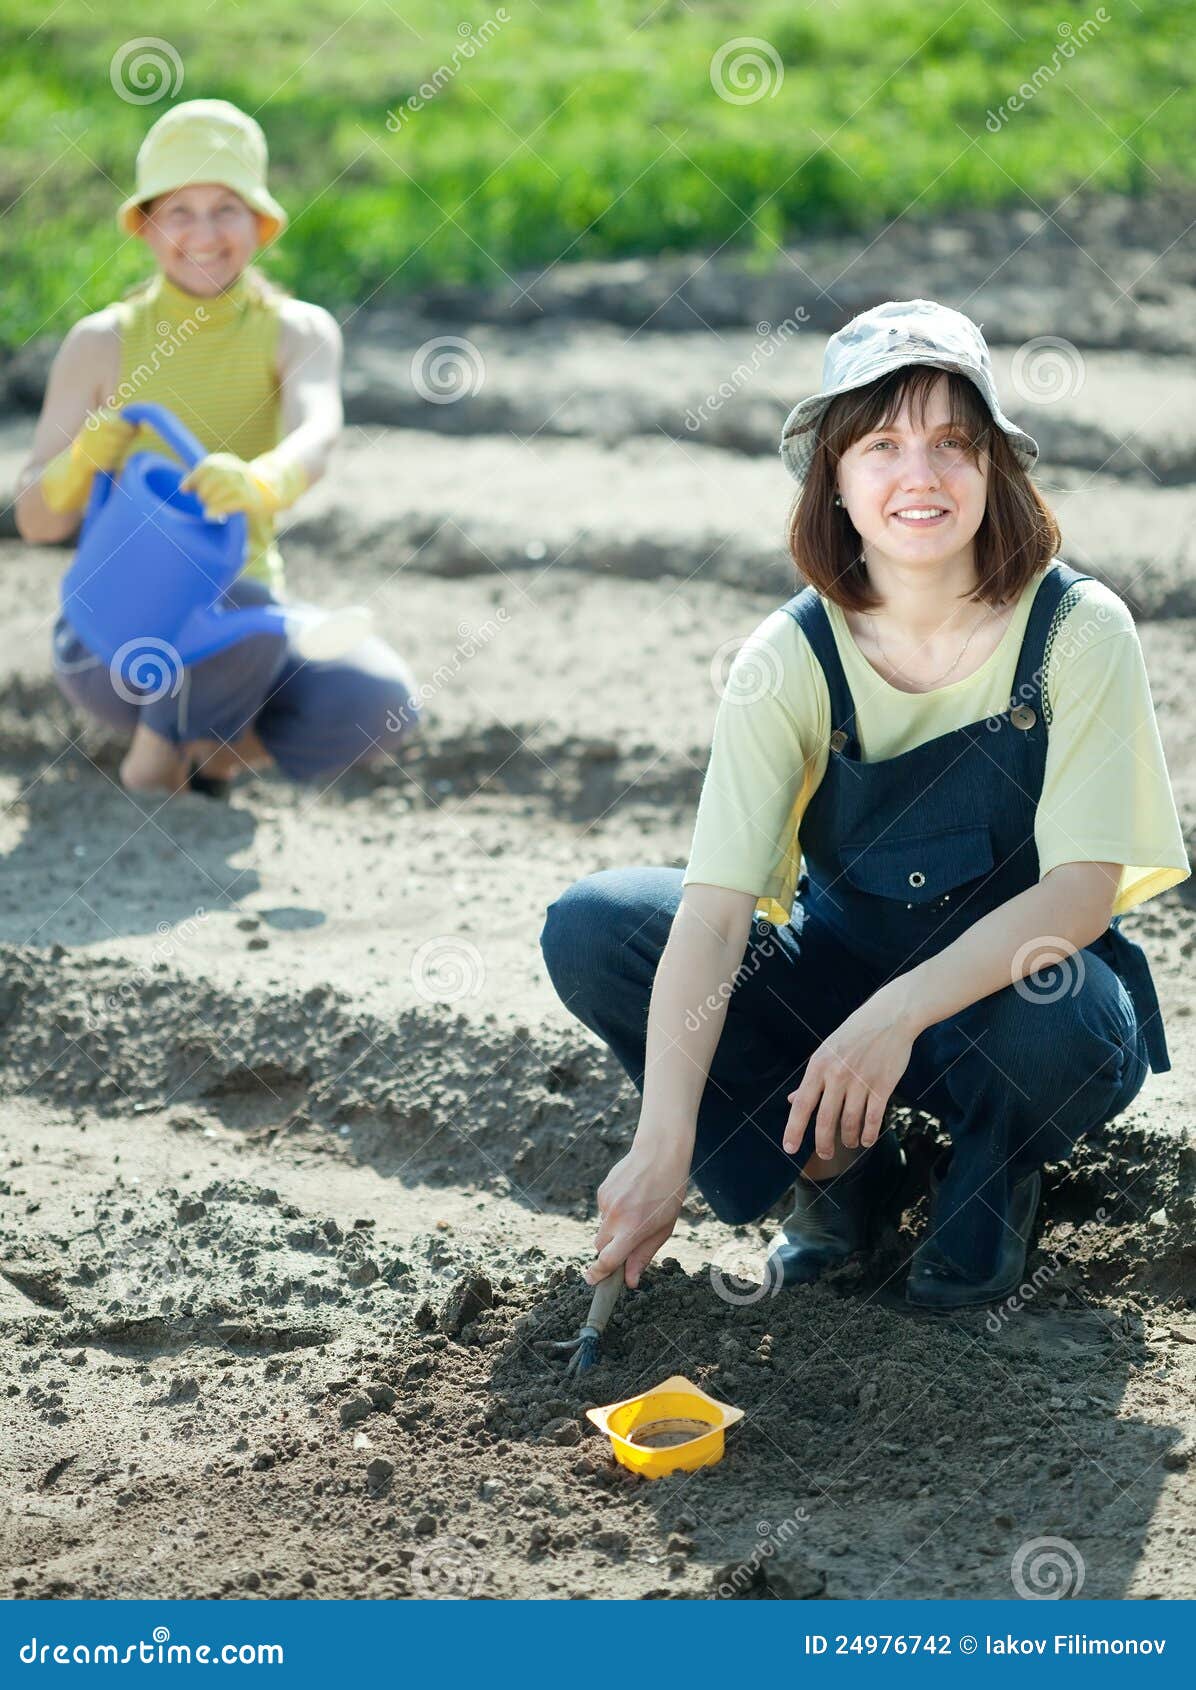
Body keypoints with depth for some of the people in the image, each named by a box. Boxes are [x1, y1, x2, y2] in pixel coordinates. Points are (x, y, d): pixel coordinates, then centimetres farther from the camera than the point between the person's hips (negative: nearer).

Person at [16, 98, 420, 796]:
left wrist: (261, 484, -48)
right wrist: (84, 461, -28)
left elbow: (317, 436, -25)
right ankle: (154, 747, -6)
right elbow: (37, 520, -5)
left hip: (242, 635, 2)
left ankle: (217, 743, 3)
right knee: (247, 610, -35)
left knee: (382, 704, -25)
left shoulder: (298, 332, -3)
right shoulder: (102, 344, -4)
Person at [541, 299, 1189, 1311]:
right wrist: (665, 1139, -37)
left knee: (1055, 1021, -39)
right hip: (838, 980, 2)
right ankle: (838, 1164, 0)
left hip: (1010, 981, -2)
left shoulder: (1078, 630, -16)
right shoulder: (794, 658, -14)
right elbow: (714, 908, -23)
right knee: (590, 928, -18)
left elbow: (1081, 889, -24)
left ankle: (994, 1178, -1)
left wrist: (899, 1011, -39)